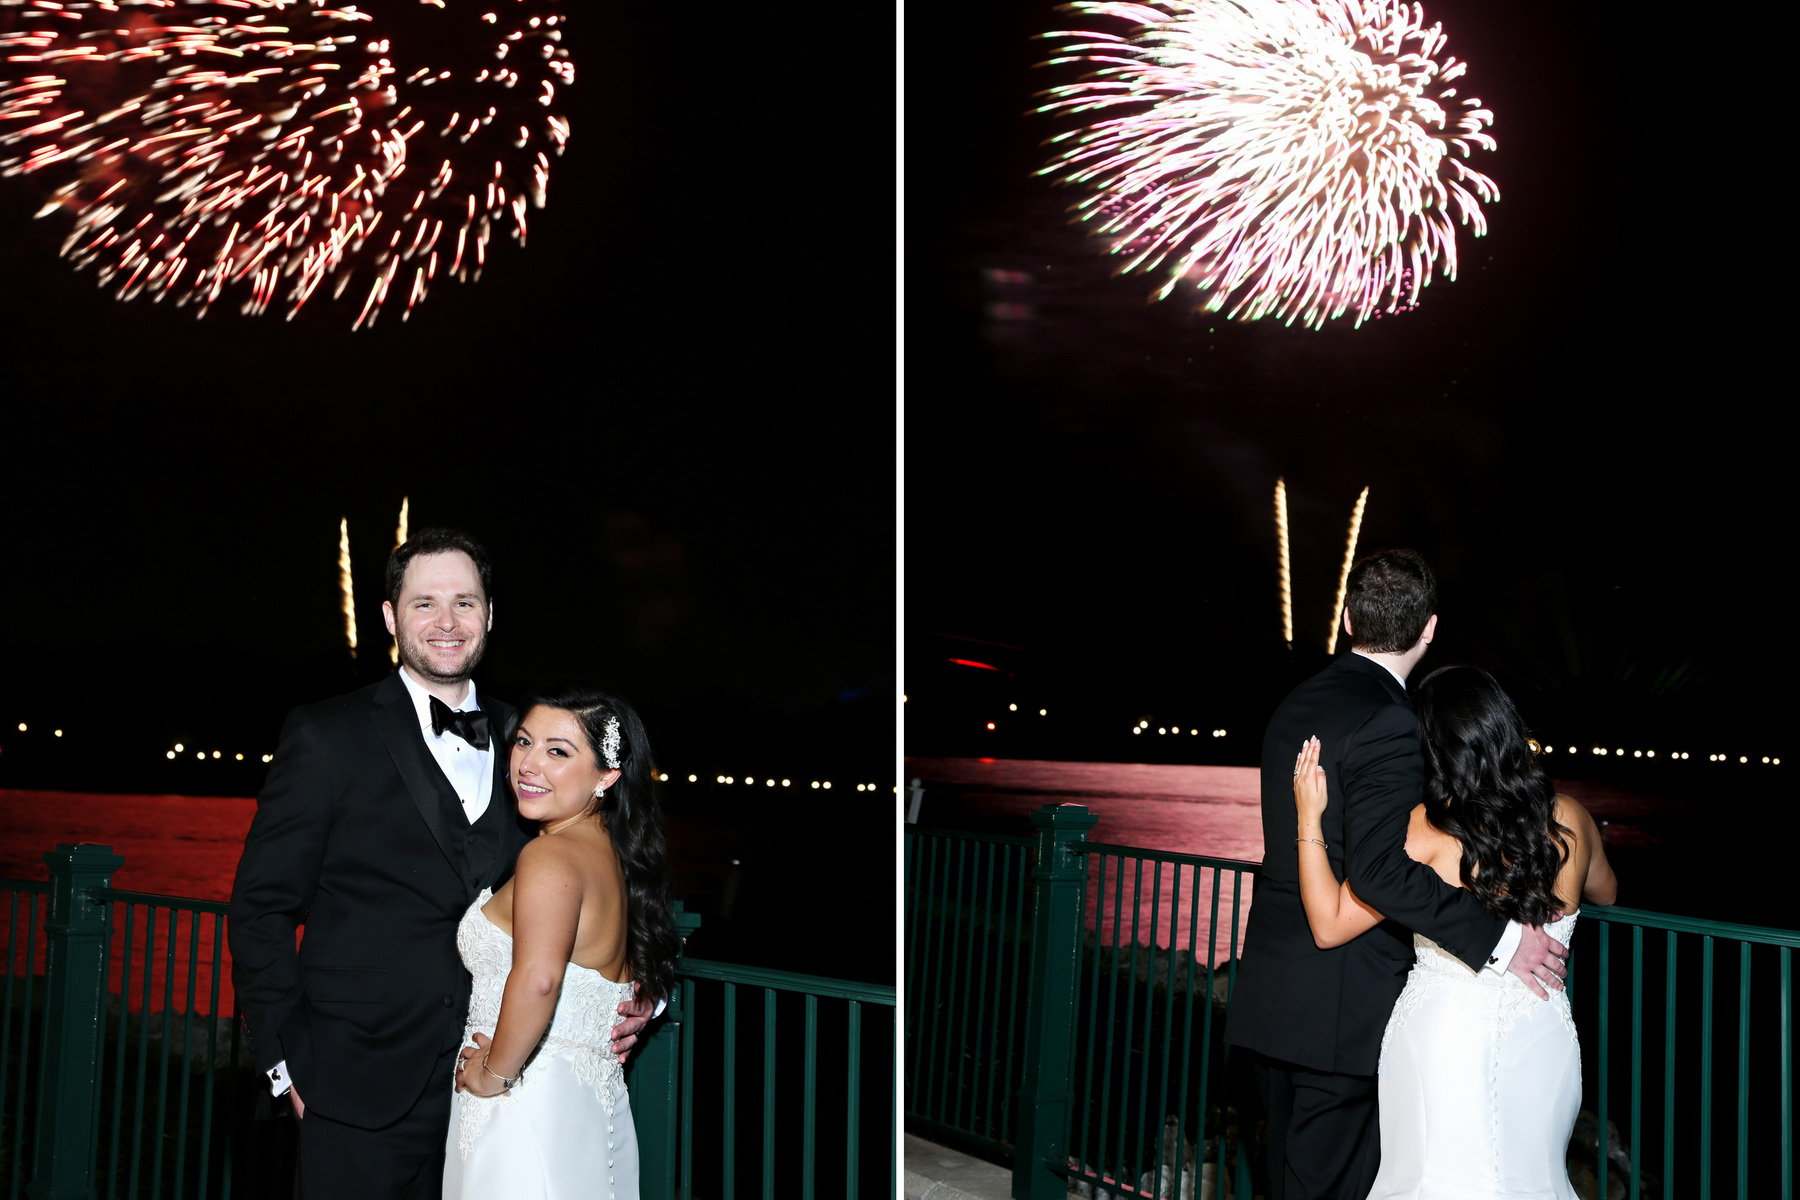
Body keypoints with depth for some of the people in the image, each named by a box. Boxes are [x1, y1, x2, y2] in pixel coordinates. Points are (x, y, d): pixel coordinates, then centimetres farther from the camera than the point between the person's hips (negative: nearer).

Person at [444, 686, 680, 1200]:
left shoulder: (549, 857, -17)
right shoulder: (612, 854, 11)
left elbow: (537, 979, -32)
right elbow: (641, 983, 23)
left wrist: (494, 1072, -19)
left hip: (527, 1115, -9)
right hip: (594, 1102, 9)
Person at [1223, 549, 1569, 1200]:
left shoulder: (1295, 706, 10)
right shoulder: (1387, 724, -18)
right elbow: (1380, 868, -28)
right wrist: (1496, 939, -24)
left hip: (1271, 994, 8)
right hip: (1342, 1007, -8)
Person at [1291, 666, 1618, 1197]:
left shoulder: (1427, 829, -13)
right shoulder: (1570, 820, -1)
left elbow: (1329, 925, -11)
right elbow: (1605, 893, 22)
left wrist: (1310, 820, -7)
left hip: (1445, 1038, -4)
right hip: (1543, 1041, 4)